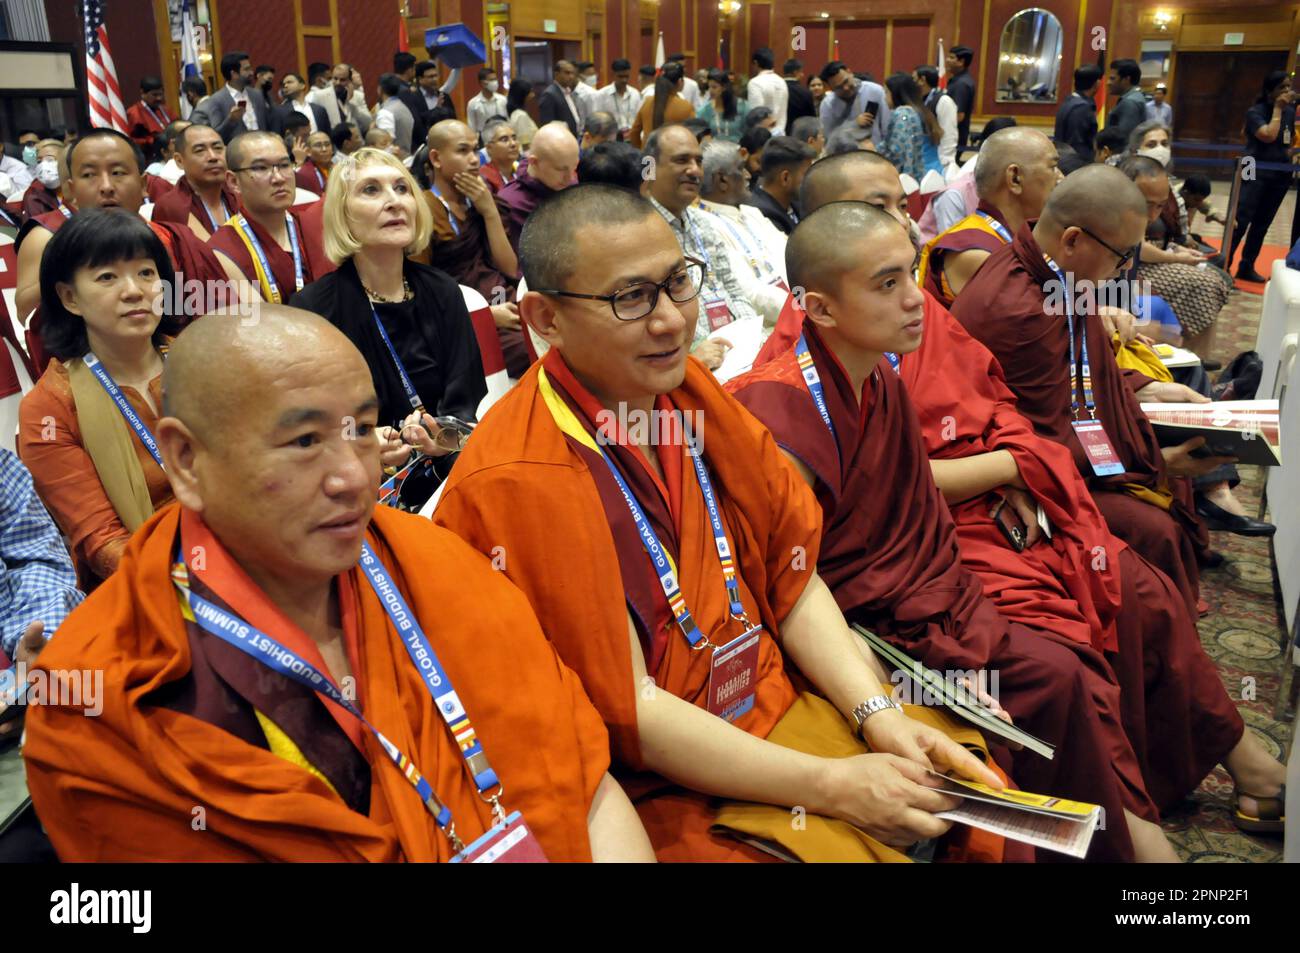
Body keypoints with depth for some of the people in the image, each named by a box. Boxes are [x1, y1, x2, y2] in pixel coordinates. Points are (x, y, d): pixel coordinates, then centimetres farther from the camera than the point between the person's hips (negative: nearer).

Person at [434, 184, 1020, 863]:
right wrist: (833, 785, -18)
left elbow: (791, 577, 4)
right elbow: (627, 714, -19)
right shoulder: (516, 485, -22)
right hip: (662, 789, -6)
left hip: (786, 709, 7)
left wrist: (877, 713, -8)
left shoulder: (691, 393, 0)